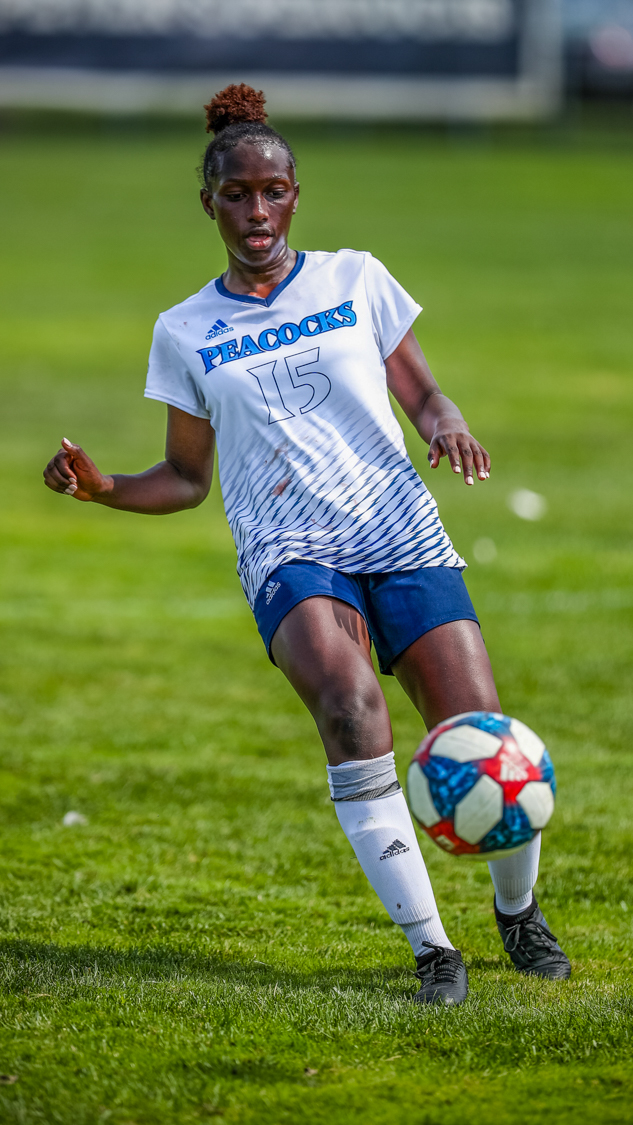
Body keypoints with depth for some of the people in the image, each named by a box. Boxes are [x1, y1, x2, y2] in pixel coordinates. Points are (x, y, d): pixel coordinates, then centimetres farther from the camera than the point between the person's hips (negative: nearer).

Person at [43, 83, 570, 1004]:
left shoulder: (355, 280, 11)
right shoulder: (185, 334, 11)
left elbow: (421, 392, 15)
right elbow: (187, 478, 17)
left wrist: (444, 420, -8)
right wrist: (100, 486, -2)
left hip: (405, 544, 1)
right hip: (289, 559, -1)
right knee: (347, 697, -33)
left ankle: (518, 908, 22)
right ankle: (428, 945, -27)